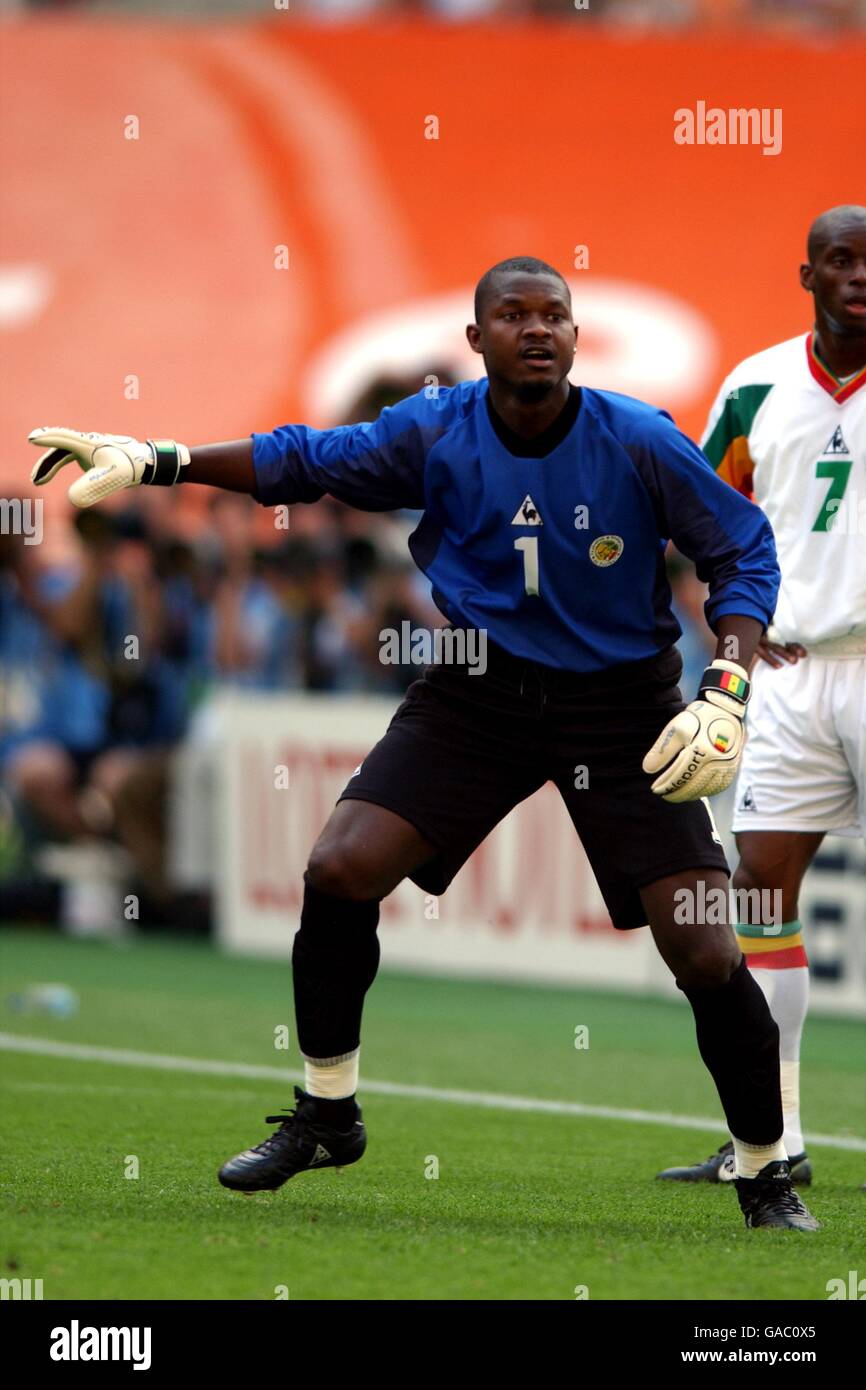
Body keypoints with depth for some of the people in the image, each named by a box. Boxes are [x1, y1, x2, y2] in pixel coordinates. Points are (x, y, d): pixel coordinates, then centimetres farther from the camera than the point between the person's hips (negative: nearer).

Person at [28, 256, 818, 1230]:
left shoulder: (640, 444, -15)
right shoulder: (435, 434, -9)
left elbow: (743, 551, -6)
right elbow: (301, 461, 4)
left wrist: (727, 693, -18)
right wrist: (154, 461, -5)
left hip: (620, 709, -2)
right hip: (476, 697, 2)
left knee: (705, 956, -10)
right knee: (338, 872, -12)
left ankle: (765, 1174, 11)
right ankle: (325, 1115, 9)